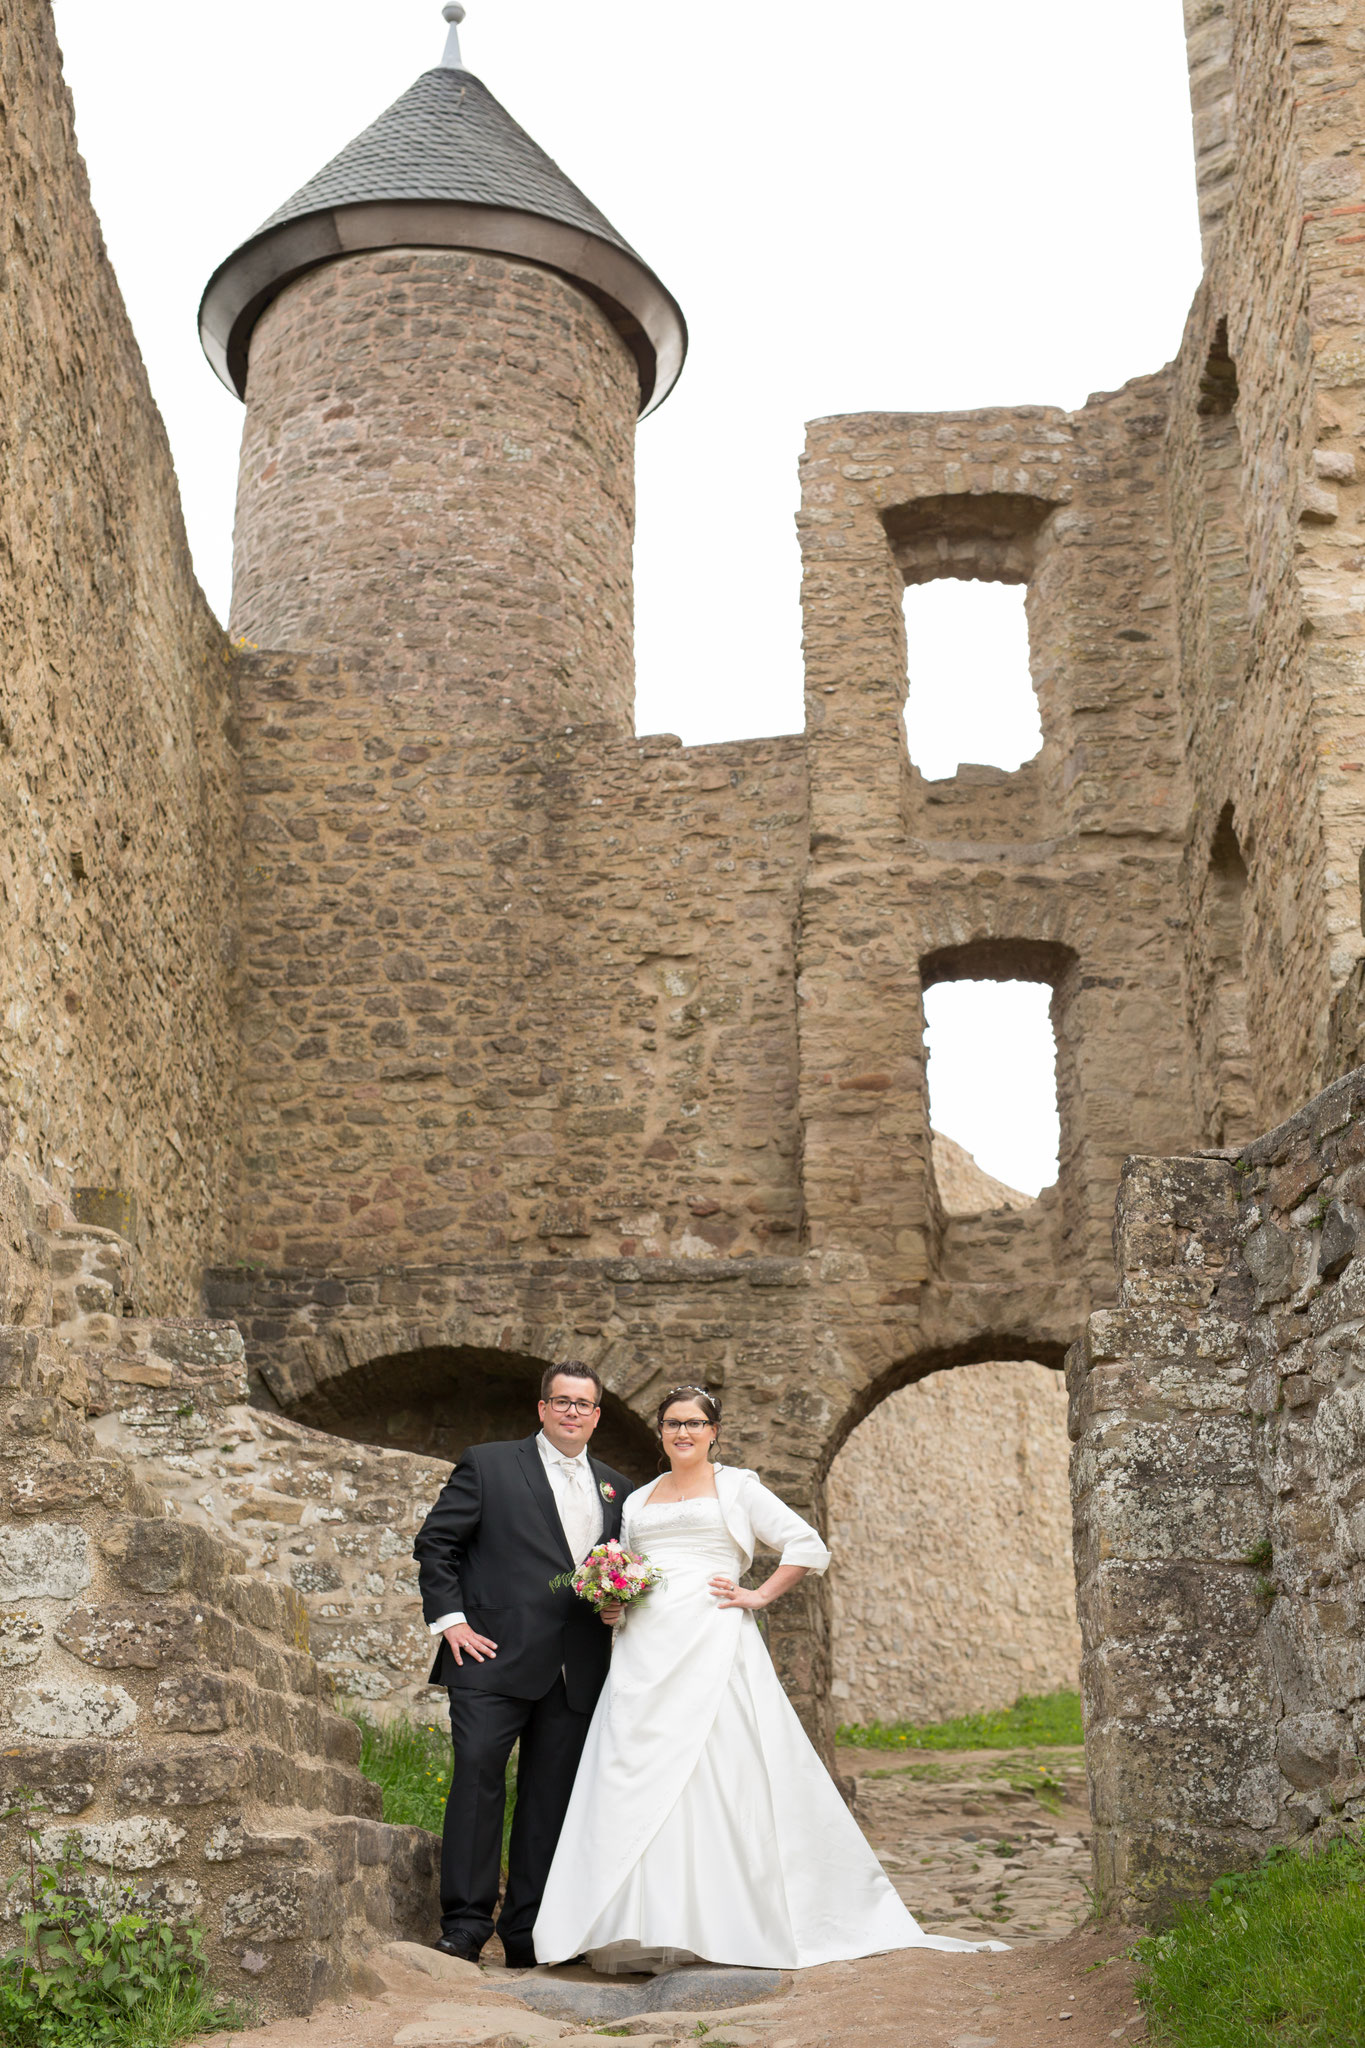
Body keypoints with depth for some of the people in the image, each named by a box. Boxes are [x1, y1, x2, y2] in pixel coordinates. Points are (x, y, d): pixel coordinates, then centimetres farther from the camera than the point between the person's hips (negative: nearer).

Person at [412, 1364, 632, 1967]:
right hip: (496, 1656, -4)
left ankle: (528, 1934, 12)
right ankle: (465, 1925, -5)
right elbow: (434, 1542, 2)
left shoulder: (616, 1489, 18)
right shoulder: (488, 1465, 5)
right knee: (477, 1773, -12)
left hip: (577, 1670, 4)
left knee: (553, 1797, 5)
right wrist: (449, 1619, -6)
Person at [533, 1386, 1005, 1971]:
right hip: (646, 1653, 4)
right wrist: (611, 1608, 6)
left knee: (715, 1772, -10)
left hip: (712, 1645, -4)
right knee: (636, 1775, -5)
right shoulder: (637, 1502, 21)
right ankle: (643, 1926, -2)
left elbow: (809, 1547, 3)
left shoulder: (737, 1488, 8)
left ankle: (718, 1923, -3)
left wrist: (758, 1597, -5)